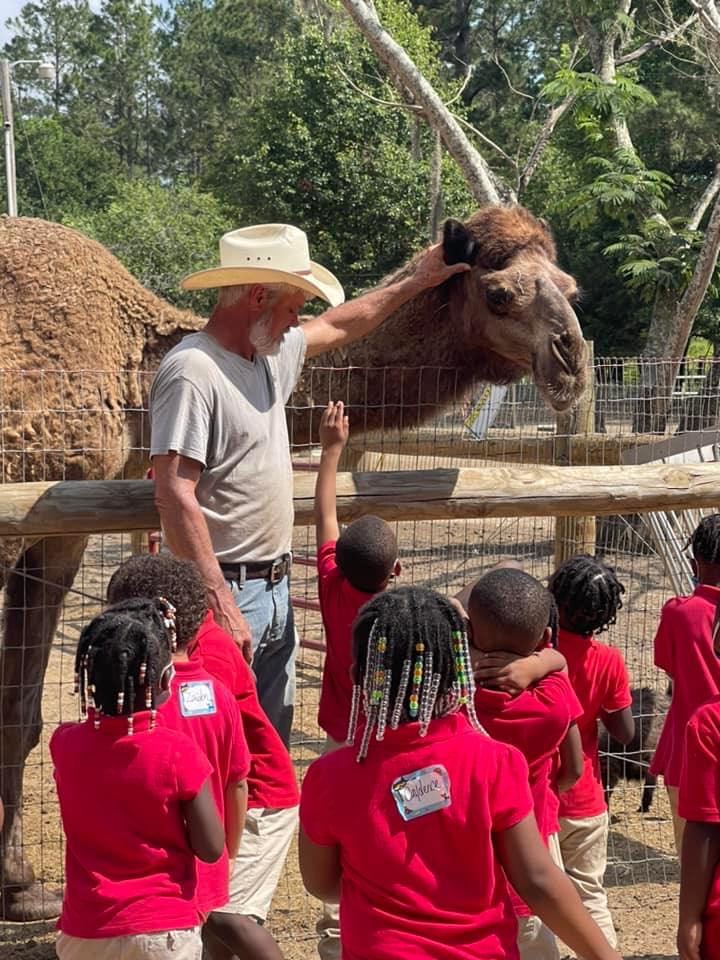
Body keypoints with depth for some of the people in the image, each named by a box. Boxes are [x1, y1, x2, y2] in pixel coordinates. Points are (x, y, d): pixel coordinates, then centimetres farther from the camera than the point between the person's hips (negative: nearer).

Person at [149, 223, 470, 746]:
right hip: (224, 594, -9)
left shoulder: (273, 353, 10)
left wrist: (416, 282, 35)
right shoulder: (192, 372, -18)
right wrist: (219, 601, -27)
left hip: (276, 591, 9)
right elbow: (175, 496, -23)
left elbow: (337, 326, 30)